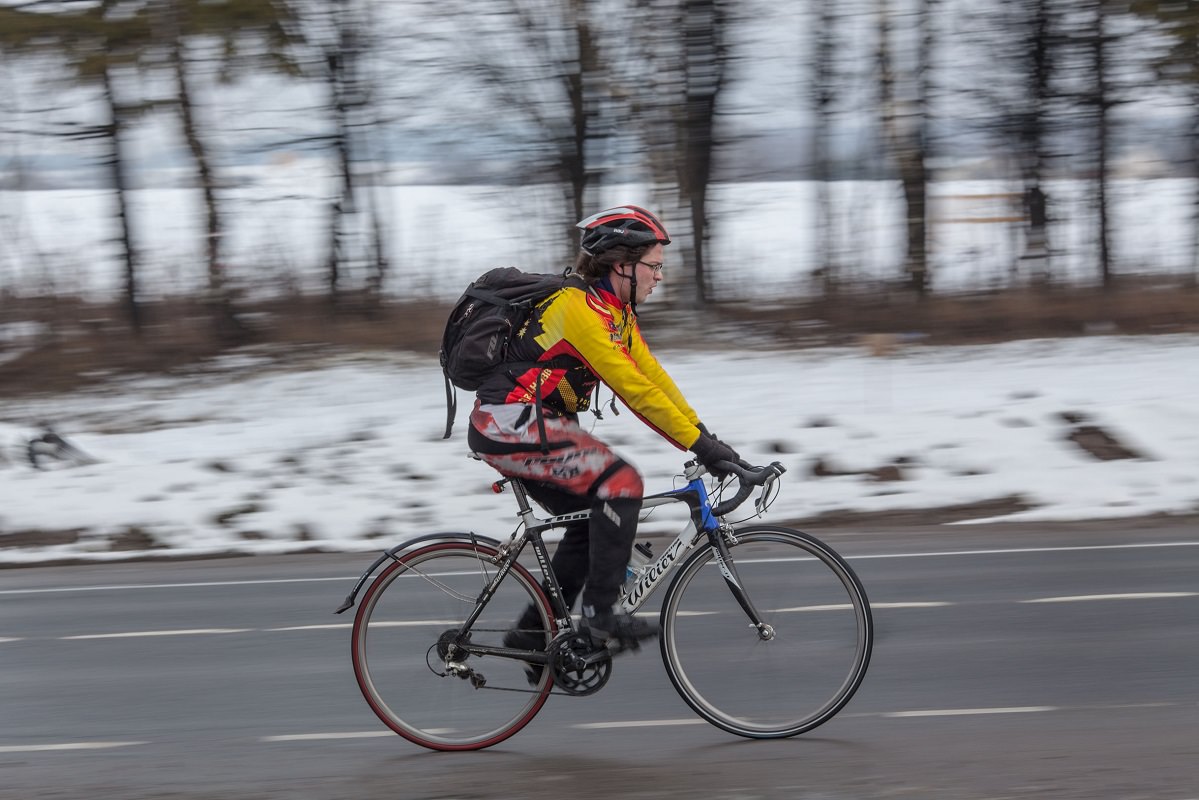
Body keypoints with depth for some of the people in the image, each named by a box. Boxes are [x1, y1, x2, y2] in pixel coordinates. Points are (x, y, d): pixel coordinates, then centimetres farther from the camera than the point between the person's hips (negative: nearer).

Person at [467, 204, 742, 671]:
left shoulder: (617, 312, 11)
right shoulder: (580, 308, -20)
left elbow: (654, 377, 10)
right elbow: (633, 388, -25)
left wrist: (707, 440, 2)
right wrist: (700, 444, -24)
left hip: (529, 427, 10)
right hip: (510, 425, -10)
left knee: (596, 518, 10)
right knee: (620, 483, -19)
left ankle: (533, 633, 14)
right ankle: (601, 612, -14)